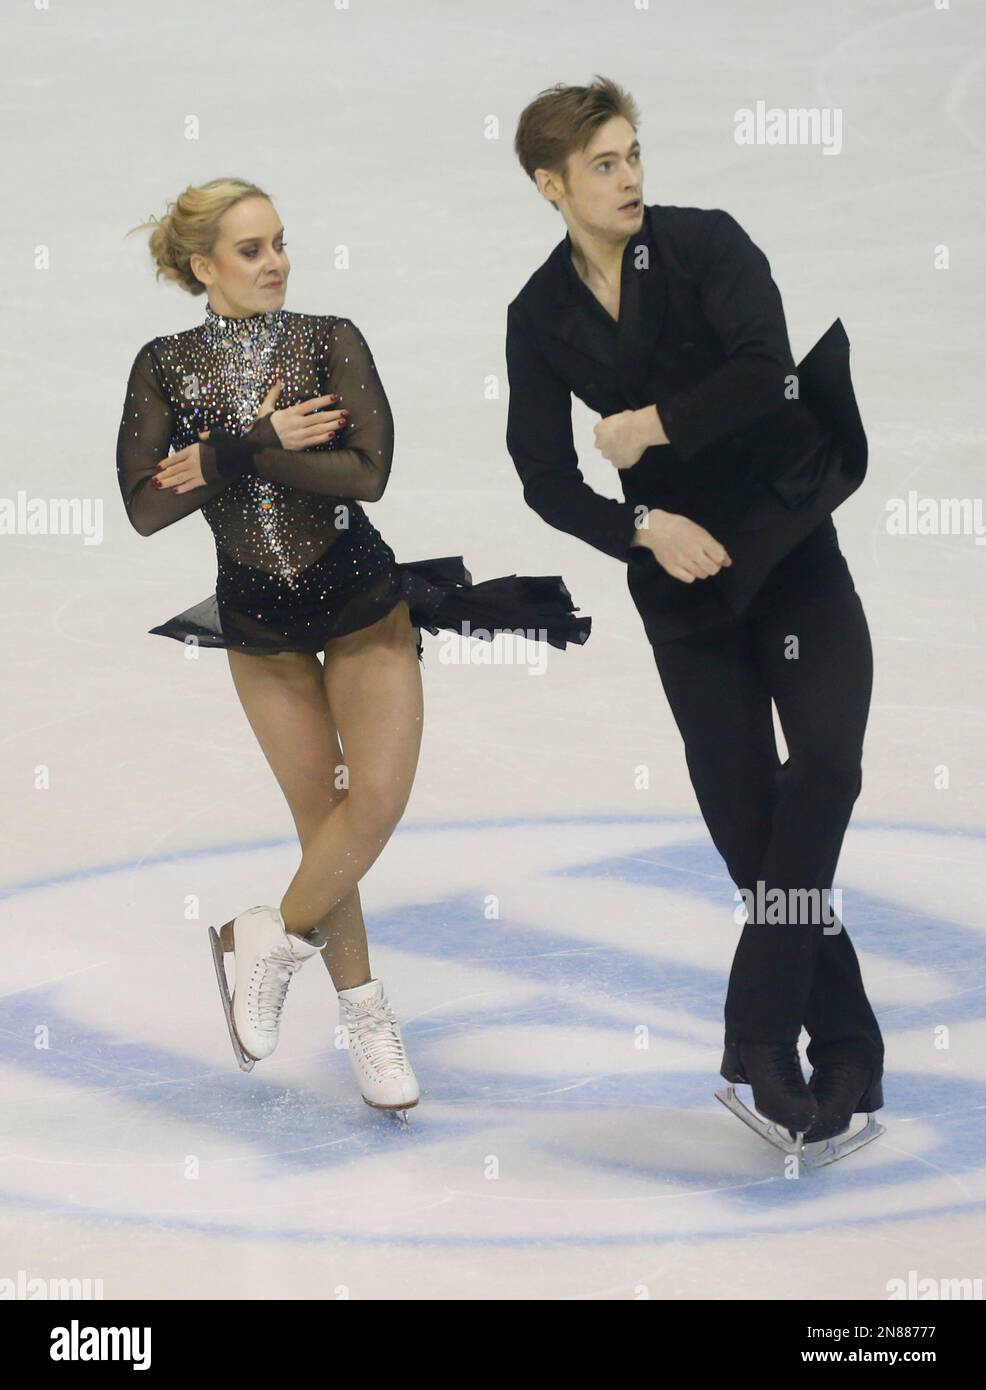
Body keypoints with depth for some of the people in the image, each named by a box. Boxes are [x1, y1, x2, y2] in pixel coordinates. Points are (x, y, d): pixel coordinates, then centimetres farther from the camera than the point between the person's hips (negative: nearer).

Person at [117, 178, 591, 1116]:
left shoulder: (331, 340, -7)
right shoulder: (166, 366, -3)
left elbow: (368, 471, -20)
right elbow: (145, 507, -11)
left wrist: (226, 458, -20)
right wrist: (265, 442, -19)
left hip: (362, 600, -1)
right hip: (259, 618, 1)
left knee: (379, 799, -11)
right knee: (319, 814, 7)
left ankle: (276, 938, 10)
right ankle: (363, 1012, 18)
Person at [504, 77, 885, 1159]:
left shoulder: (704, 244, -8)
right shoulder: (540, 318, 1)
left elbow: (767, 371, -23)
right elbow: (546, 481, 0)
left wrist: (650, 426, -16)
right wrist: (644, 527, -15)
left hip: (791, 537, -2)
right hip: (679, 568, 2)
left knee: (825, 763, -20)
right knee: (742, 810, -2)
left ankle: (761, 1035, -14)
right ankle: (844, 1056, 5)